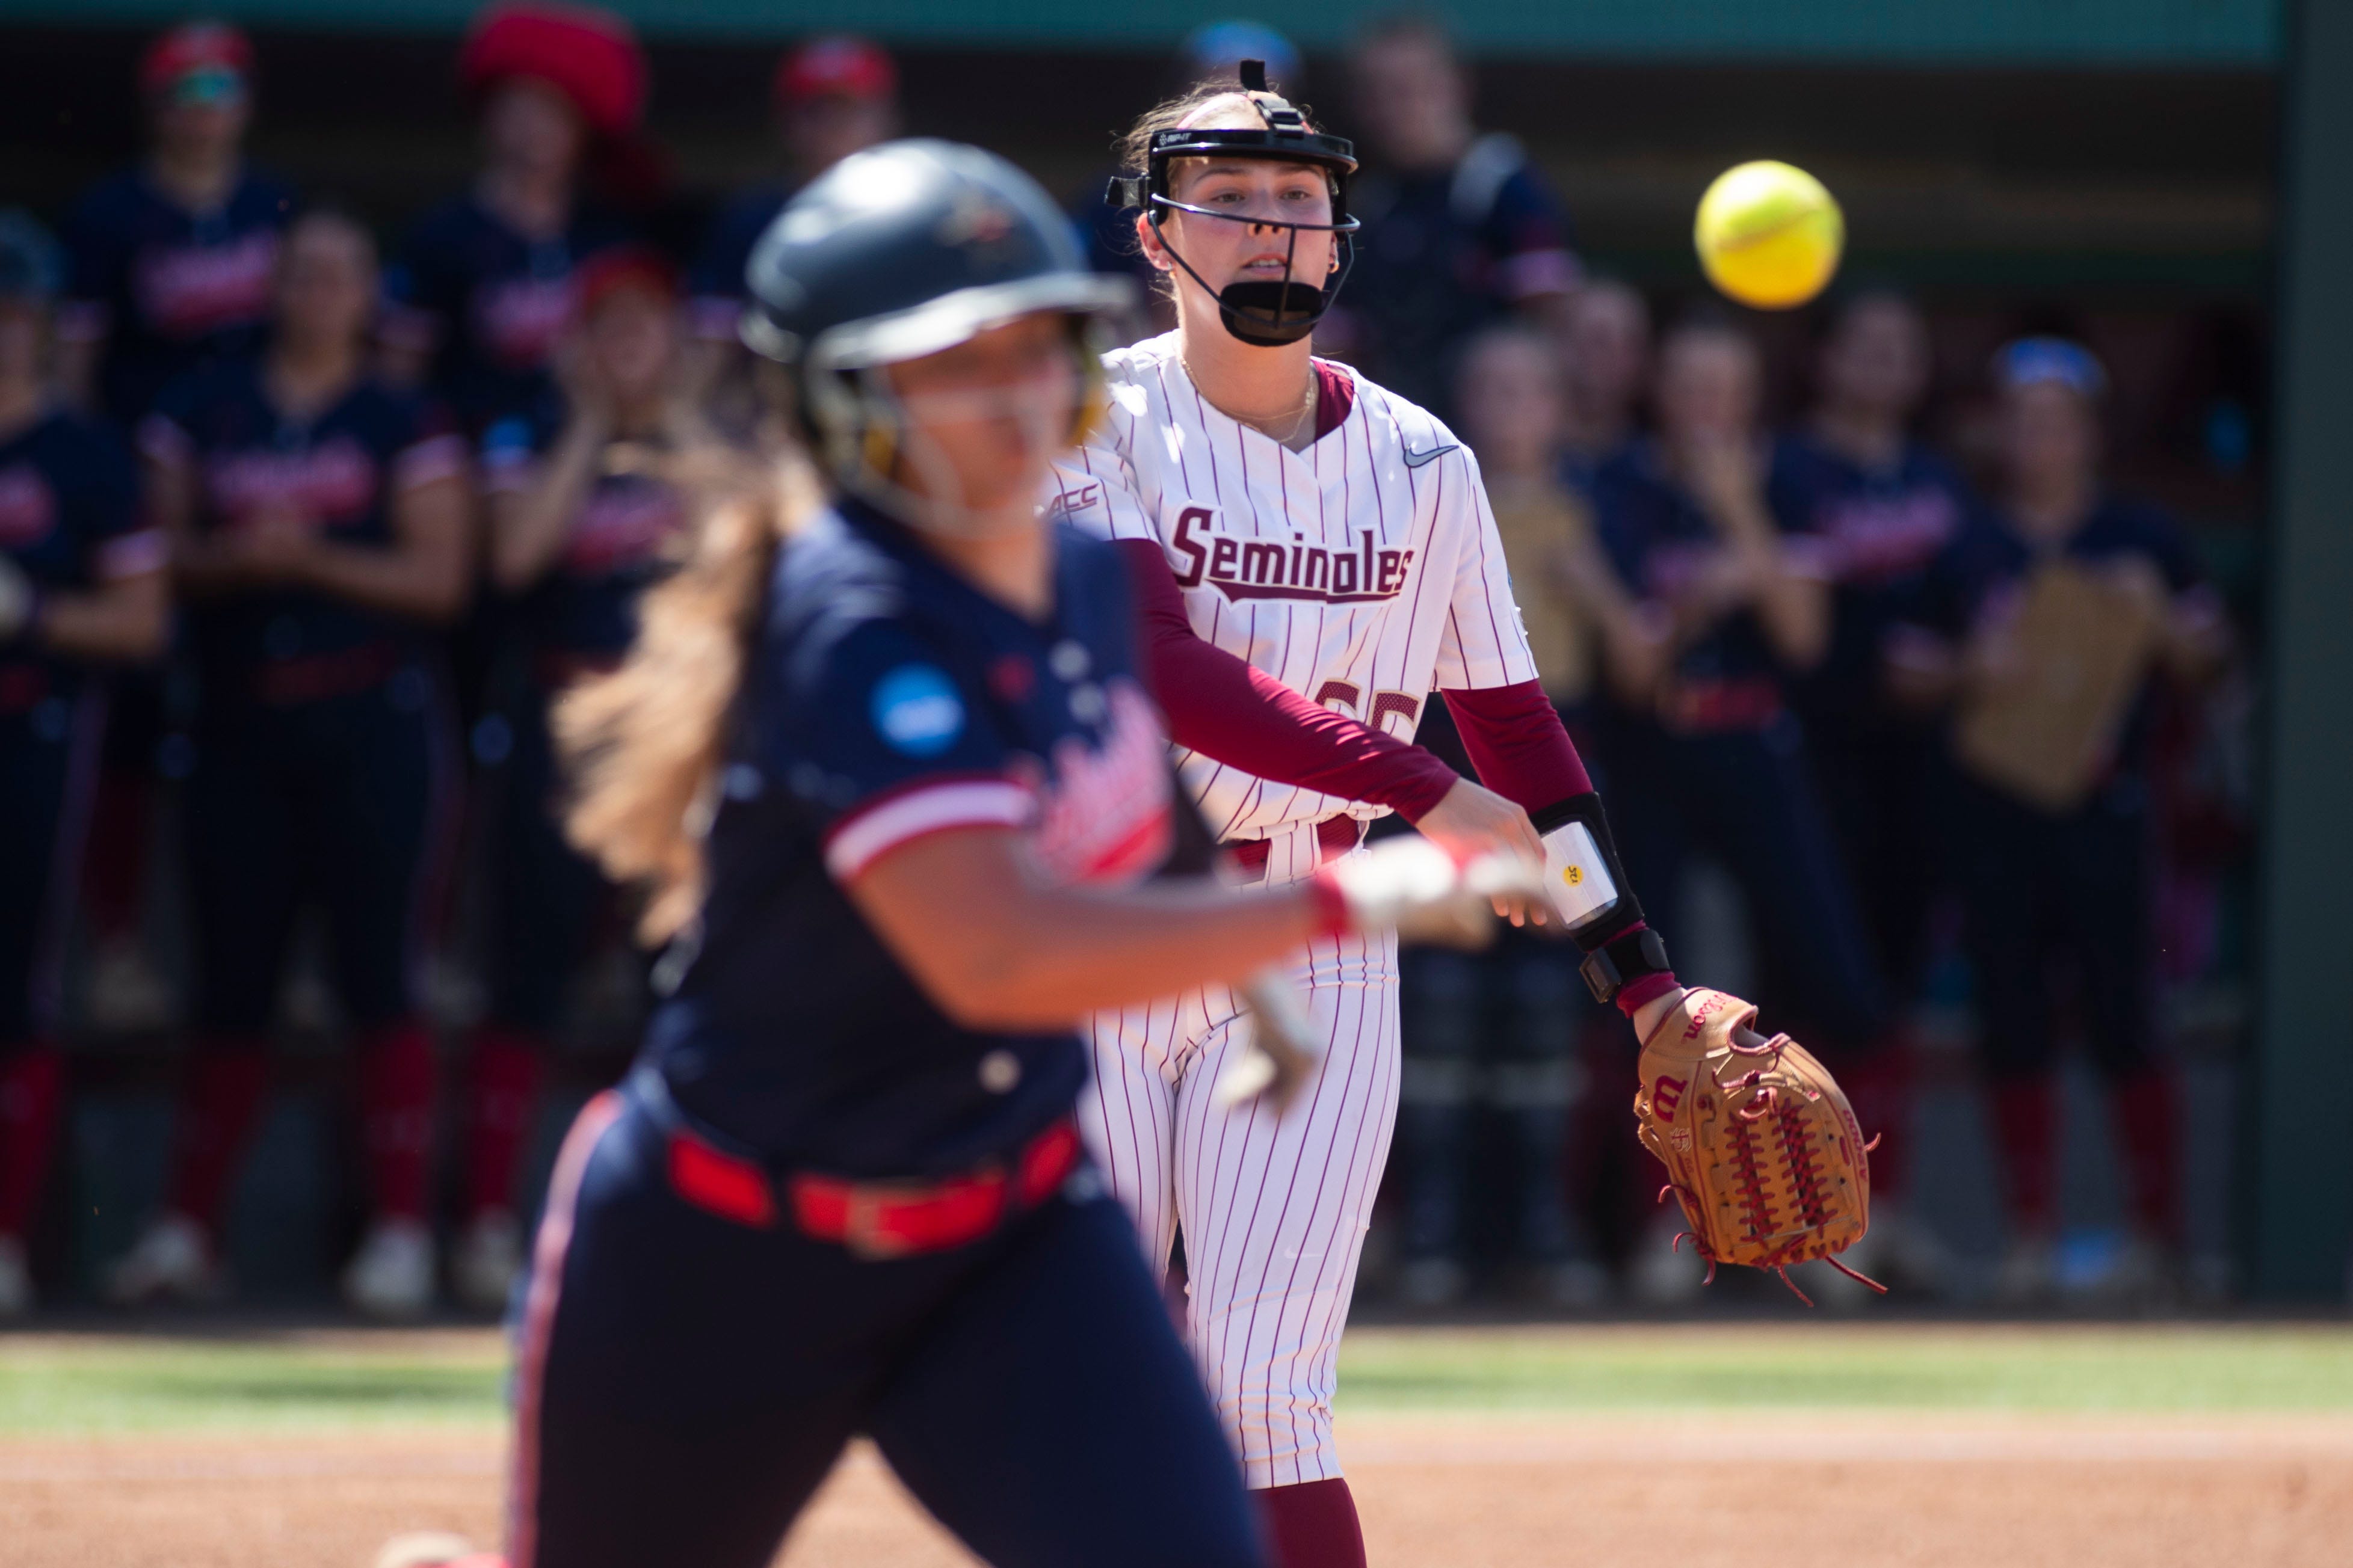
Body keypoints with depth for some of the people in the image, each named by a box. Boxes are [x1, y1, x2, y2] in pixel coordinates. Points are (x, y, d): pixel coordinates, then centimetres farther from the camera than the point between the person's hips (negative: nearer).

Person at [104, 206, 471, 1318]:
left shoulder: (403, 427, 3)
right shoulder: (201, 413, 11)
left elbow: (439, 577, -4)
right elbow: (162, 551, 7)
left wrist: (312, 556, -14)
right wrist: (234, 557, -12)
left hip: (370, 725, -3)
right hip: (239, 727, 3)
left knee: (377, 976, -5)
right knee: (230, 984, 5)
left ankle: (399, 1229, -3)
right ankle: (185, 1227, 10)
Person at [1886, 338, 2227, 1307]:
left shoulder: (2138, 538, 6)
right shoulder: (1970, 548, 12)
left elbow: (2207, 653, 3)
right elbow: (1907, 668, 12)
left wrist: (2158, 619, -16)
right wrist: (1969, 669, -7)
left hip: (2099, 804, -3)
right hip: (1994, 808, 3)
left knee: (2122, 1017, -7)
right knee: (2013, 1026, 2)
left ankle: (2157, 1232, -2)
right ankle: (2032, 1235, 8)